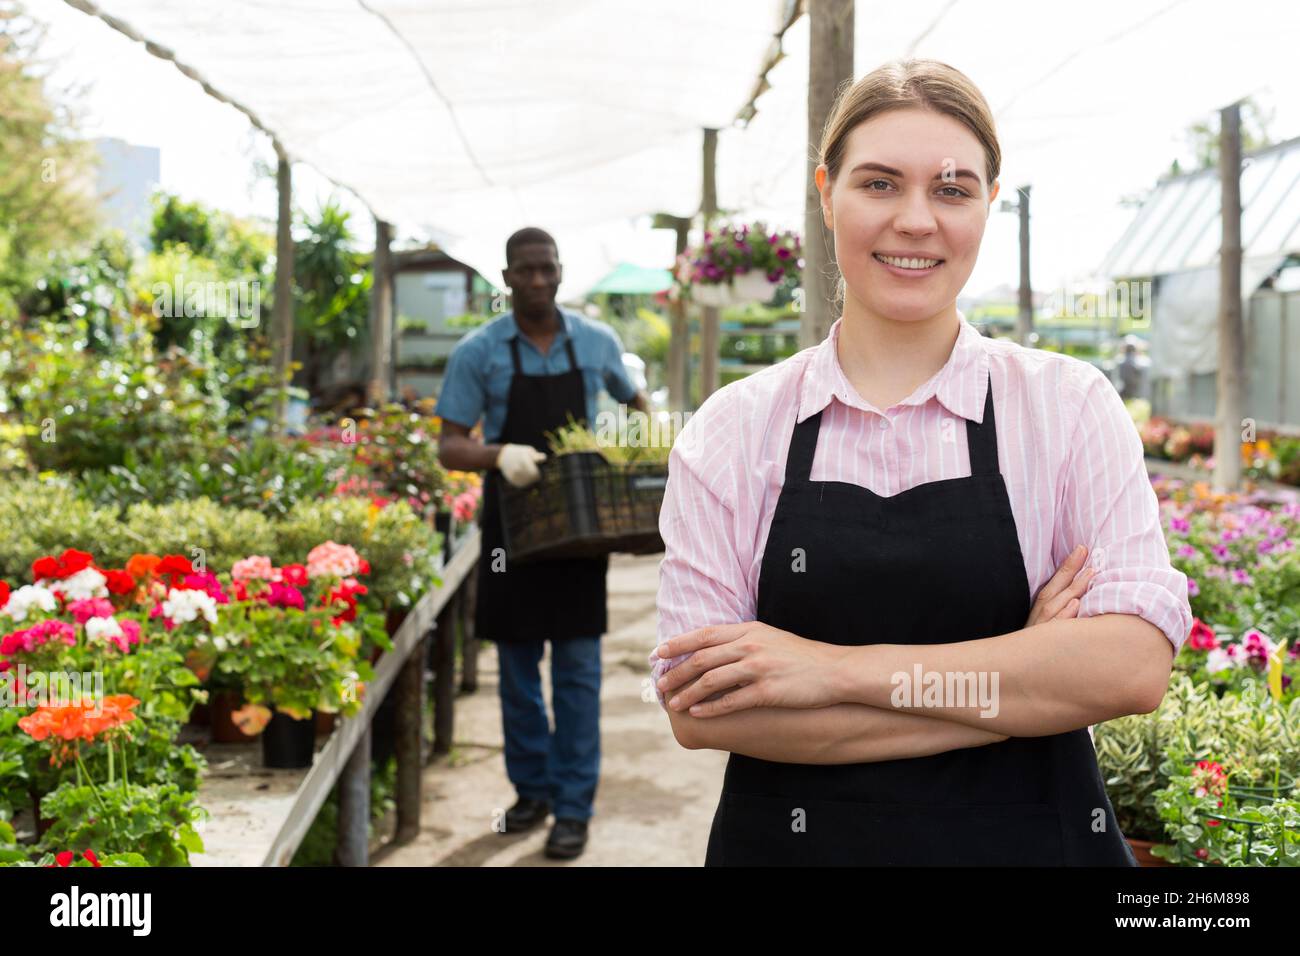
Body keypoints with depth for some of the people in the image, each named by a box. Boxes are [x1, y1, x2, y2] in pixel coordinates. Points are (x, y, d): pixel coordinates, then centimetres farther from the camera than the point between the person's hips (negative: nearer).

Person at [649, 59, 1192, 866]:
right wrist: (1017, 686, -18)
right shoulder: (733, 431, -7)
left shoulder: (1069, 405, -5)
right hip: (791, 840, 0)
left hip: (1031, 837, 0)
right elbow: (698, 709, -14)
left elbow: (1136, 662, -16)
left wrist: (839, 669, -21)